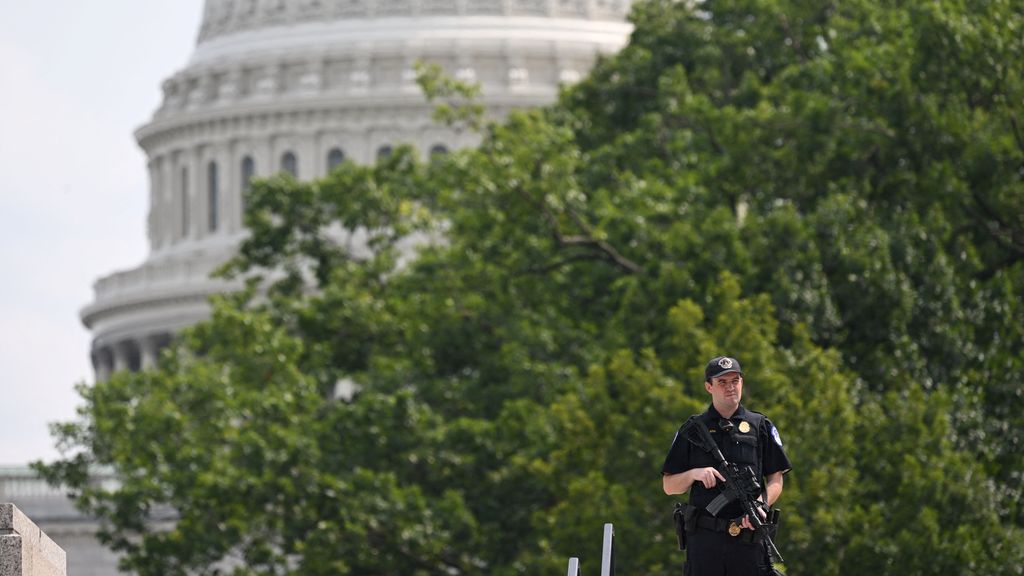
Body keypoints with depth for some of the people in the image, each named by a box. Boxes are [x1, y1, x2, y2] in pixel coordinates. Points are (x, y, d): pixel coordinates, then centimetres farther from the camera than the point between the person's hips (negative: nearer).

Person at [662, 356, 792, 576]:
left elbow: (775, 481, 10)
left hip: (749, 536, 0)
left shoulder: (761, 426, 12)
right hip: (704, 535, 0)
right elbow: (669, 486, 12)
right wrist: (695, 474, -8)